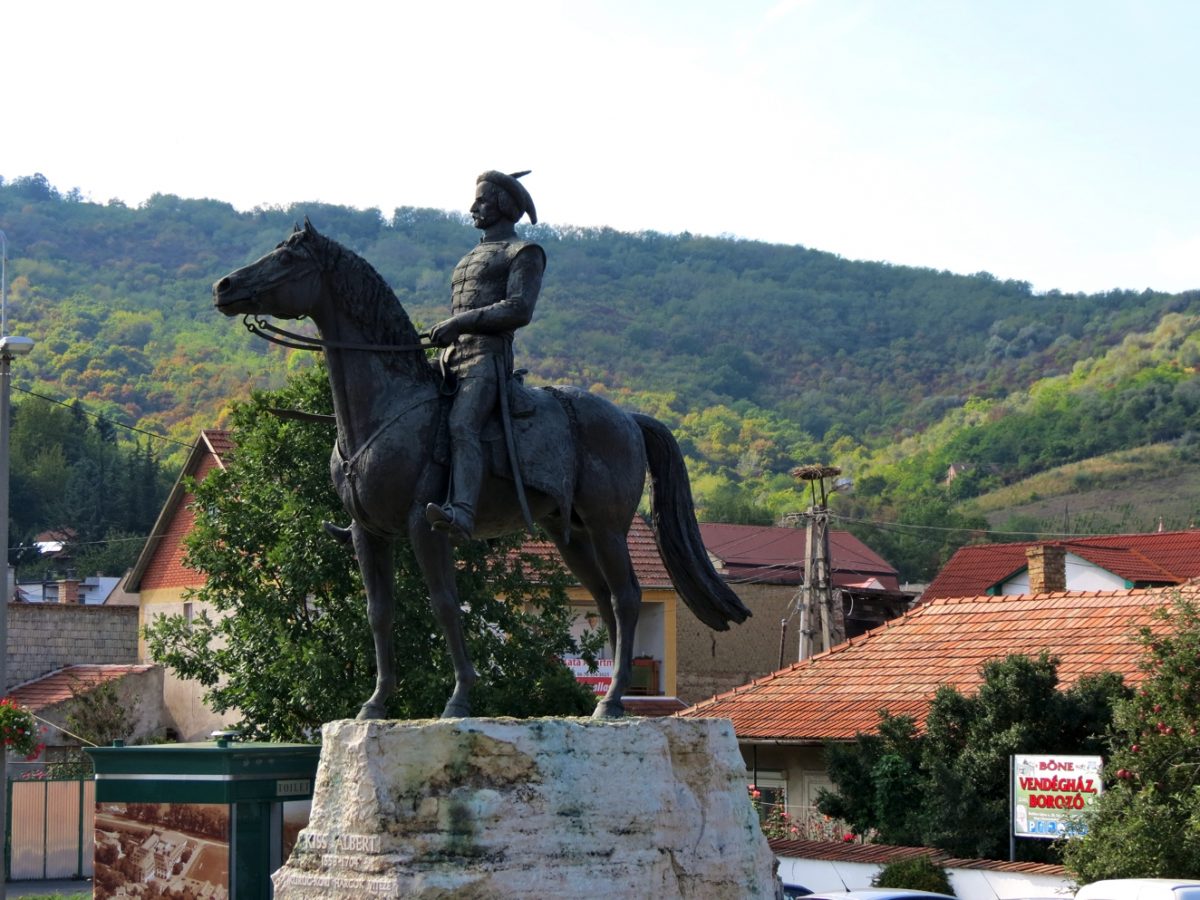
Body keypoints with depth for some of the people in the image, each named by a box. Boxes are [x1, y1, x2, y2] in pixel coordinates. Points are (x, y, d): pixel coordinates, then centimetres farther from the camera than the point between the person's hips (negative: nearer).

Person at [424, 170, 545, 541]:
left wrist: (460, 321, -19)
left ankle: (461, 513, -56)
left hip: (487, 359, -9)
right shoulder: (472, 258, 30)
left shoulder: (524, 253, 4)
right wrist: (441, 334, 16)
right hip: (450, 360, 9)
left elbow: (519, 310, -12)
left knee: (461, 428, -34)